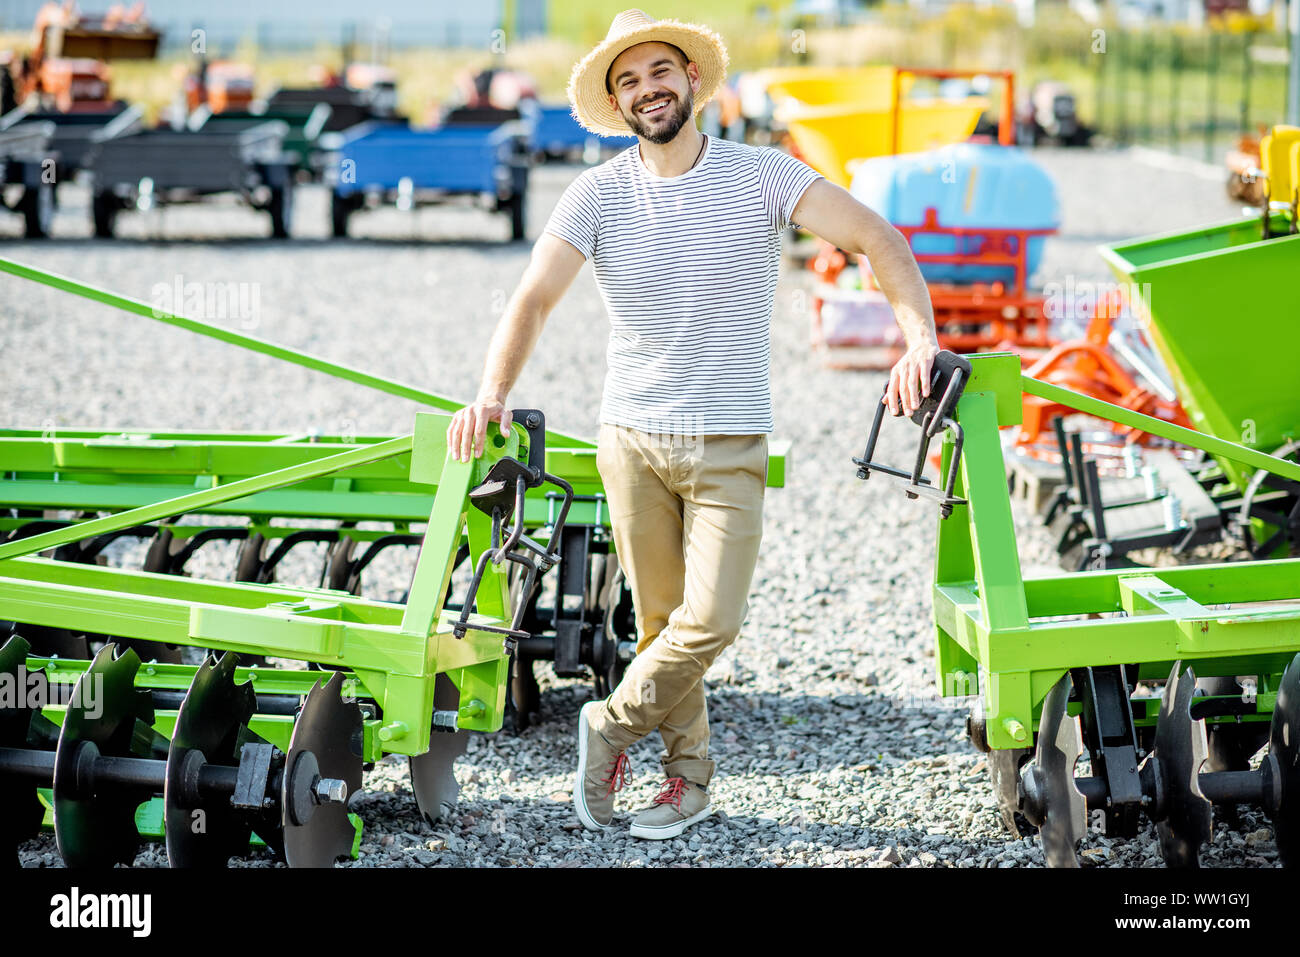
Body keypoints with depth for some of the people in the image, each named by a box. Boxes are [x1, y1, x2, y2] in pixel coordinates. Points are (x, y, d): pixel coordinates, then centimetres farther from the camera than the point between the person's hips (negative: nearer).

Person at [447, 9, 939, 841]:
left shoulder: (760, 175, -6)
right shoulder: (599, 194, -2)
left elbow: (877, 240, -15)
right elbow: (535, 297, -10)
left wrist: (921, 336, -33)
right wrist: (493, 394, -29)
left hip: (730, 446, -1)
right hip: (632, 438, 1)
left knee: (712, 621, -11)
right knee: (660, 621, 7)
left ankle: (613, 725, 13)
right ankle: (690, 775, 23)